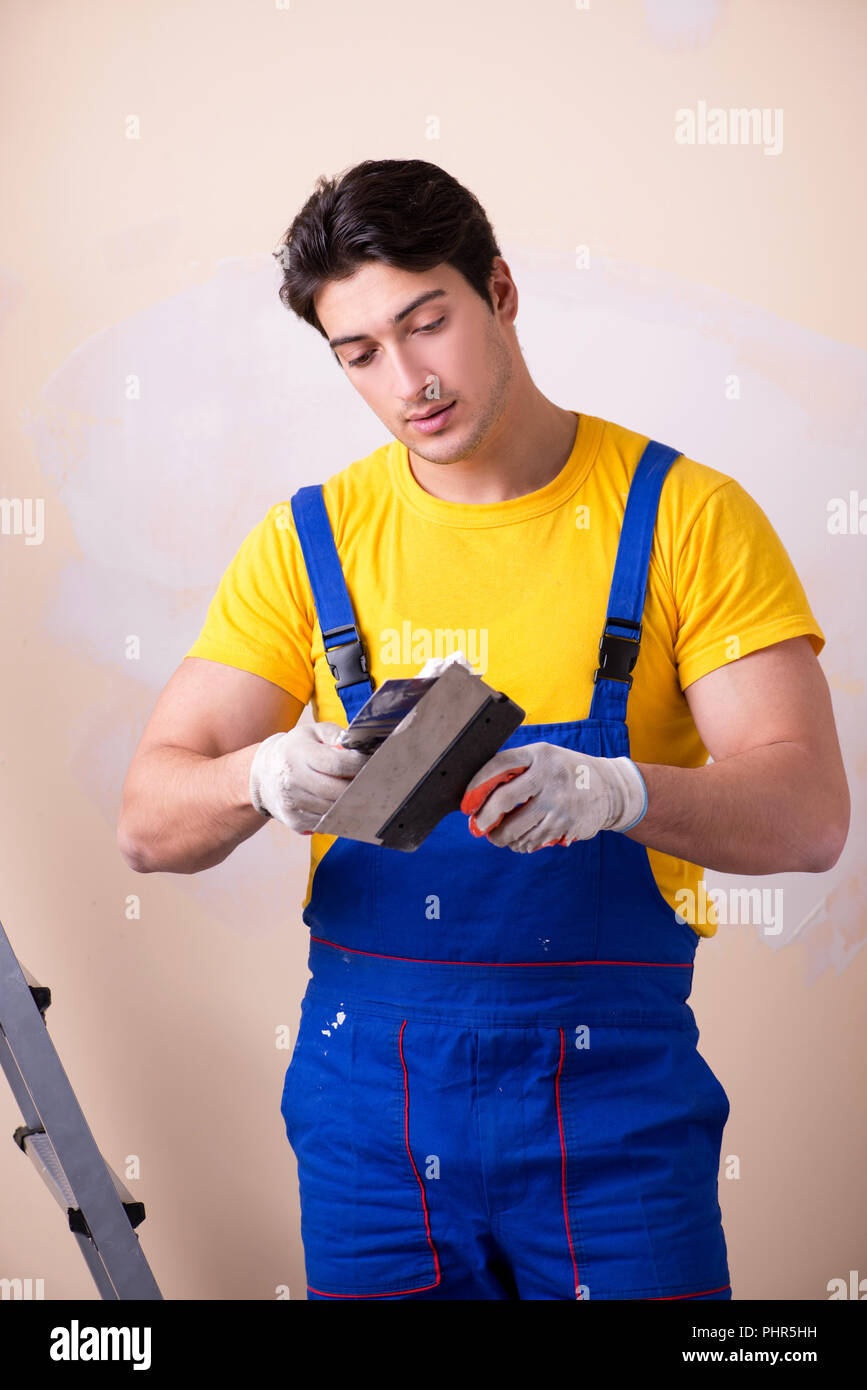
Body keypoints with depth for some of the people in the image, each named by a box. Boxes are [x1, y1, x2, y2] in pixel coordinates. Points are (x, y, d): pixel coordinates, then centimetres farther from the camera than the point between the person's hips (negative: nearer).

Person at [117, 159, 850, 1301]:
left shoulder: (684, 515, -3)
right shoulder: (311, 542, 3)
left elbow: (807, 812, -11)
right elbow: (149, 821, -2)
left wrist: (613, 790, -31)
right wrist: (265, 776, -25)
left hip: (612, 1084, -2)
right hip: (370, 1093, 2)